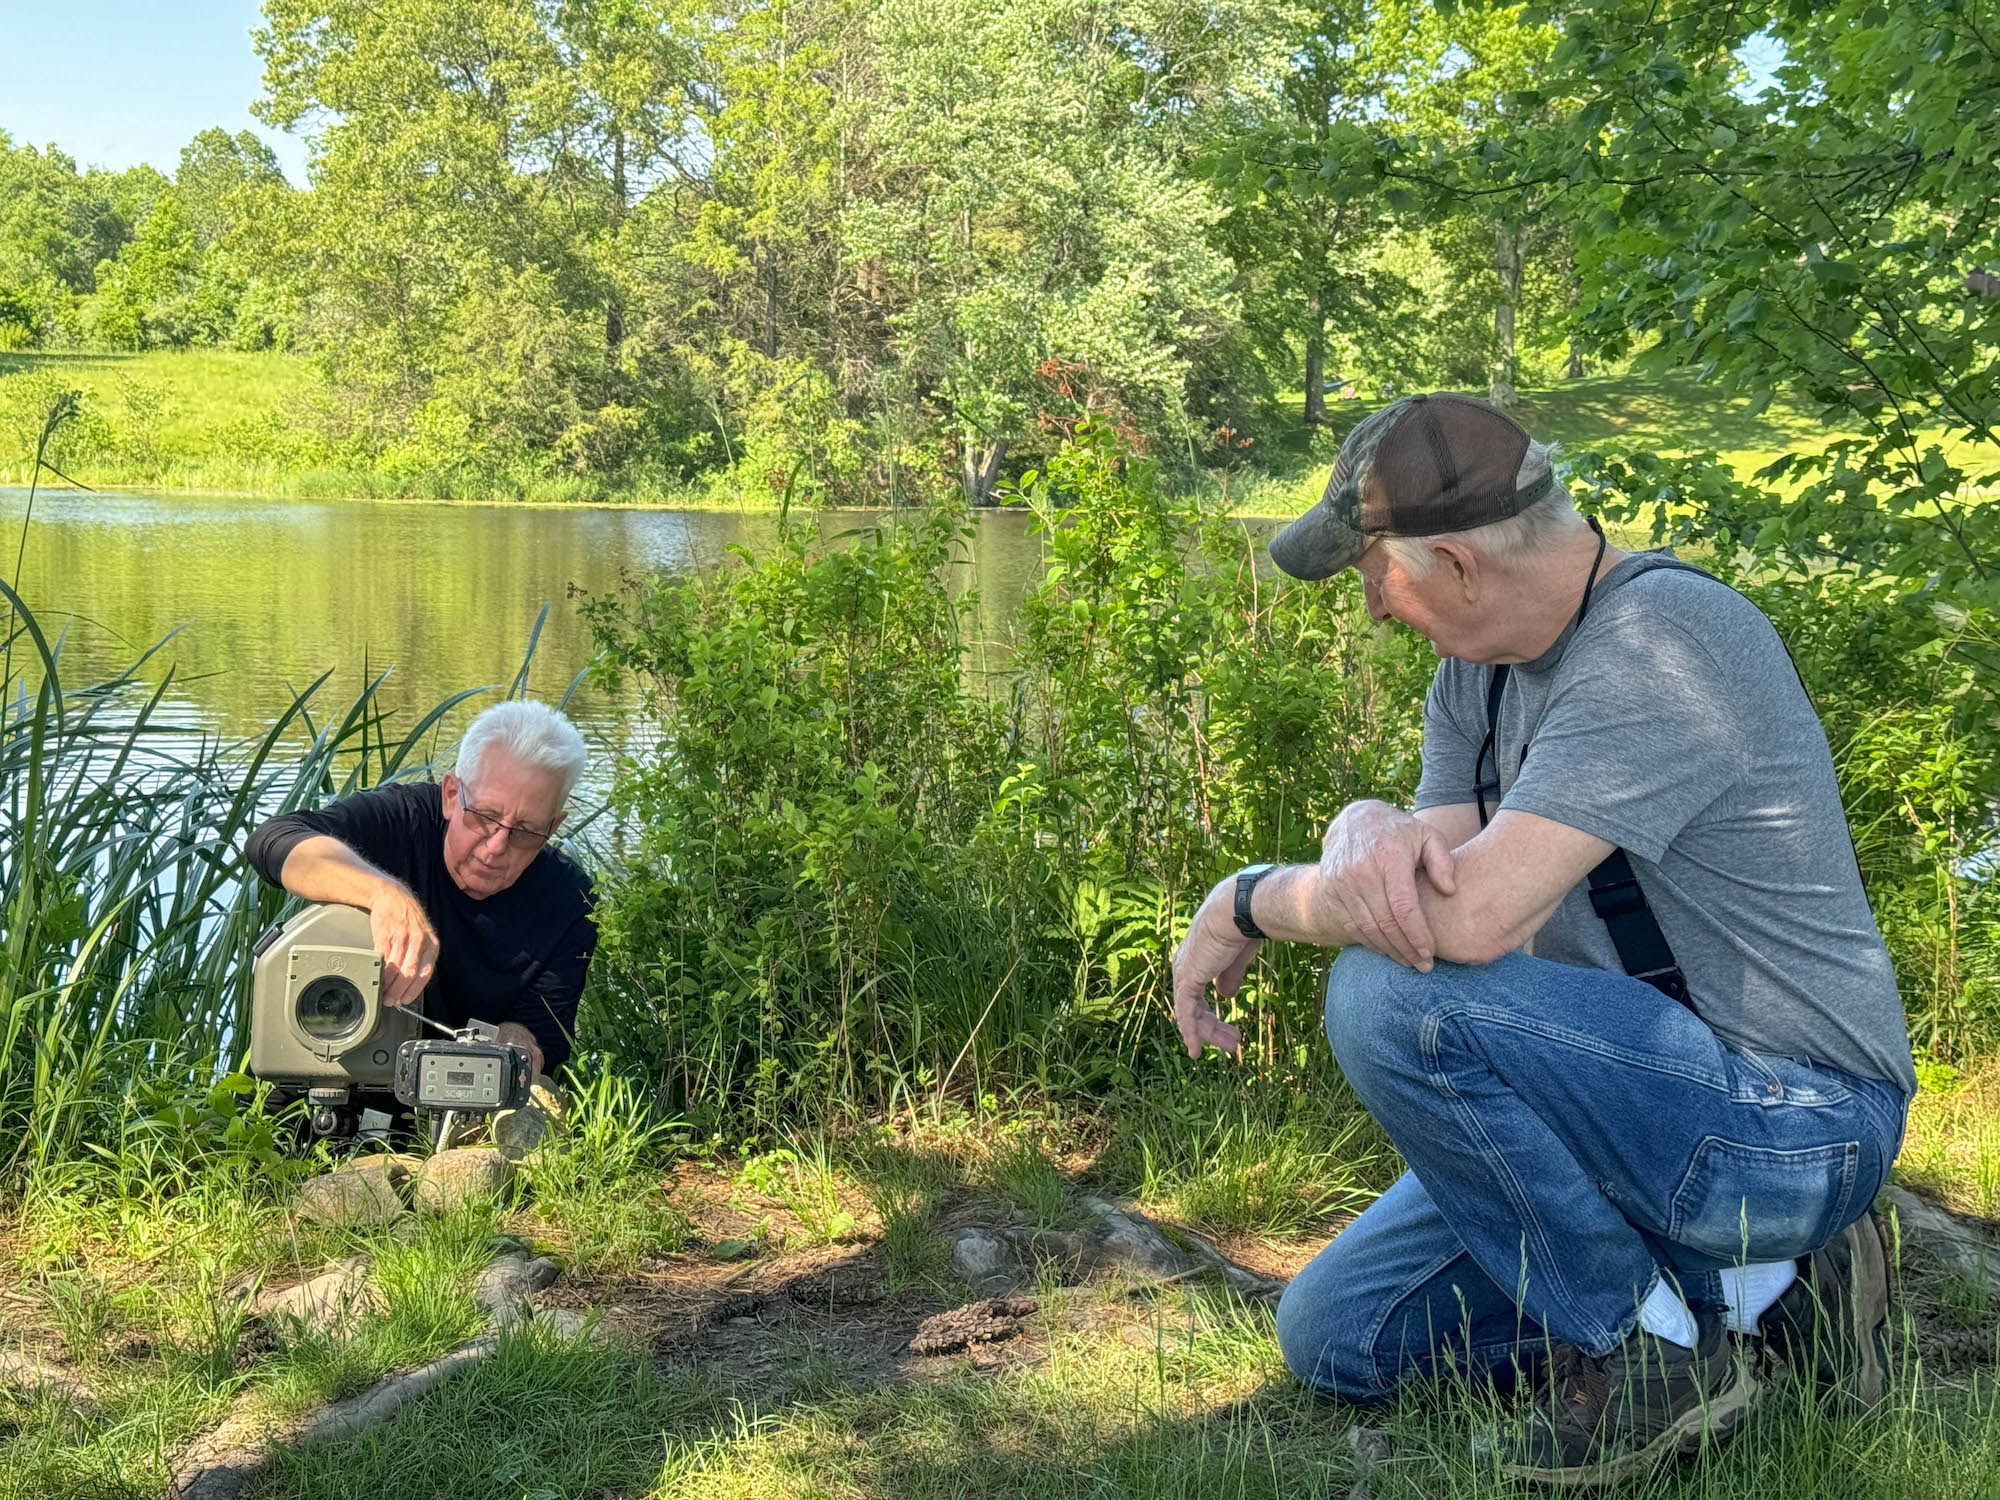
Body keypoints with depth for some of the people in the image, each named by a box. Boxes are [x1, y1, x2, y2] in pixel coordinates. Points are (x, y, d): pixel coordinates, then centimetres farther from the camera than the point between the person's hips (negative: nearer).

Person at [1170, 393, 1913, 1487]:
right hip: (1638, 1099, 10)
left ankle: (1654, 1347, -10)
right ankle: (1754, 1283, 11)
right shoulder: (1479, 666, 7)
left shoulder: (1662, 638, -23)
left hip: (1788, 1123, -9)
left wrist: (1246, 900, -17)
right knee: (1335, 1340, 8)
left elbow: (1473, 914, -32)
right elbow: (1427, 892, -1)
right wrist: (1372, 831, -26)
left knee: (1388, 996, -29)